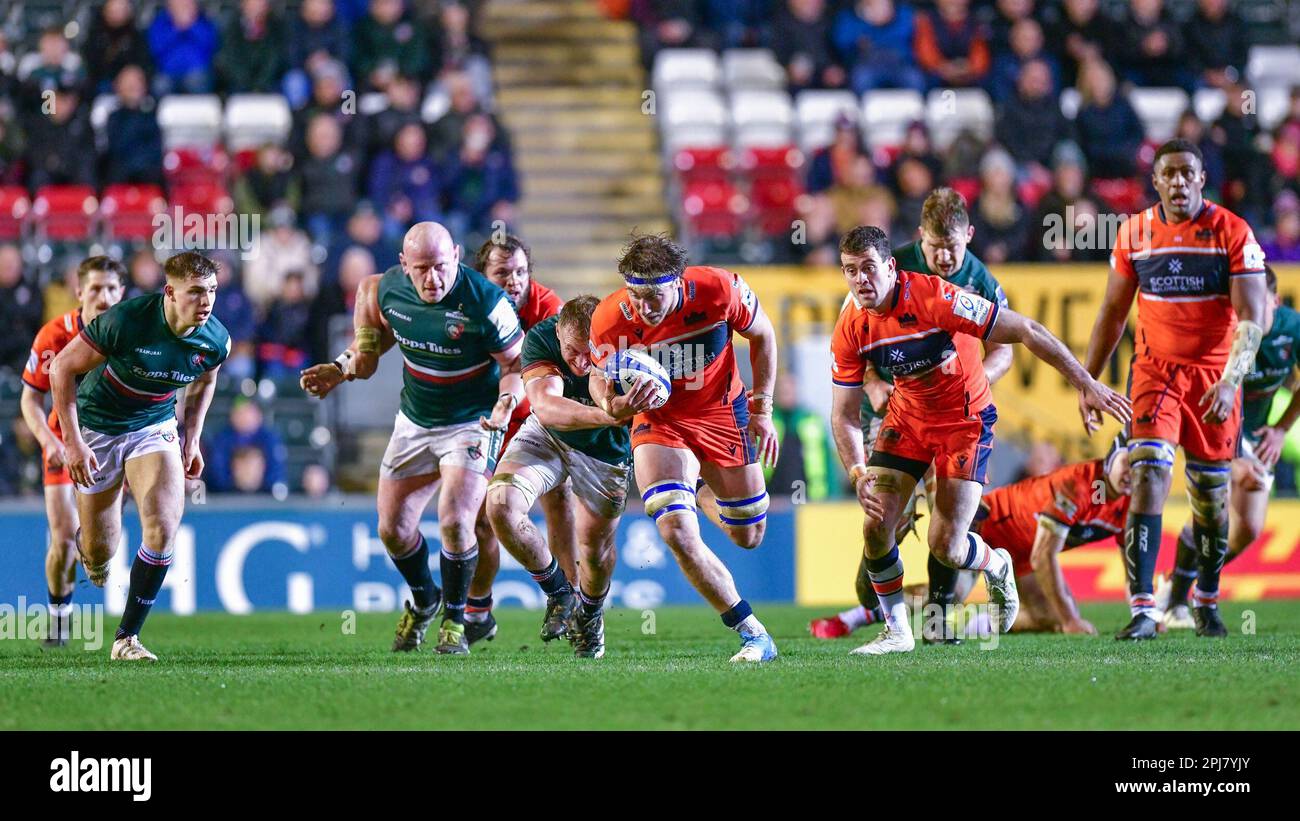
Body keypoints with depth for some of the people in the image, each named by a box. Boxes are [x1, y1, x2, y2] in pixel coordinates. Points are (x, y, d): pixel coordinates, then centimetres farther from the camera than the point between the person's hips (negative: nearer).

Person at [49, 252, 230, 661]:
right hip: (96, 429, -3)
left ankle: (127, 638, -8)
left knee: (163, 528, -20)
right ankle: (87, 544, 47)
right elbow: (62, 368, -18)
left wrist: (192, 439, 8)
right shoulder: (125, 321, -28)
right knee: (101, 551, 5)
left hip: (155, 426, 3)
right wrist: (72, 442, -20)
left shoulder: (216, 341, -14)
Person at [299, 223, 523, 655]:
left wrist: (506, 403, -31)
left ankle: (455, 619, 3)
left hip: (471, 424, -5)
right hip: (414, 422, 5)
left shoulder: (486, 302, -25)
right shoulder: (388, 288, -11)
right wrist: (342, 368, 4)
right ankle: (423, 600, 36)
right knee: (393, 528, 5)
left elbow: (516, 363, -13)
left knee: (455, 521, -20)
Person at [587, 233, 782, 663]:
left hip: (722, 412, 1)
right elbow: (600, 379, -7)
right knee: (677, 531, -21)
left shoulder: (719, 290, -25)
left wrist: (762, 409, -4)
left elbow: (762, 336, -5)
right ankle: (753, 634, -8)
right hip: (658, 419, -1)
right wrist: (613, 406, -31)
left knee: (748, 536, 12)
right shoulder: (610, 320, -25)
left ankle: (701, 490, 49)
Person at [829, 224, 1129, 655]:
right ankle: (896, 631, 12)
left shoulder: (935, 299, -29)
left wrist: (1086, 385, -22)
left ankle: (998, 567, 25)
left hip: (966, 420, -4)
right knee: (876, 527, -9)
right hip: (908, 417, 5)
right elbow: (844, 414, -5)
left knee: (945, 547, -11)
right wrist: (858, 474, -24)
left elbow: (1025, 331, -23)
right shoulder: (850, 329, -12)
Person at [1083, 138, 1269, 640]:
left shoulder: (1232, 233, -9)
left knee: (1211, 497, 7)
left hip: (1214, 375, -1)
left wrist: (1230, 383, -26)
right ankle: (1142, 611, -22)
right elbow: (1113, 313, 12)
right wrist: (1087, 381, 11)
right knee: (1149, 476, -17)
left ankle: (1207, 602, 29)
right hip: (1155, 371, 1)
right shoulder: (1135, 233, 1)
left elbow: (1252, 317, -14)